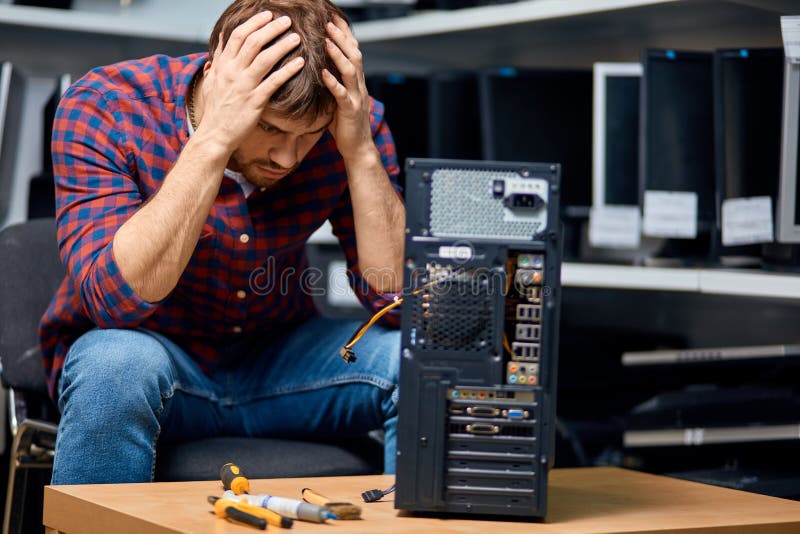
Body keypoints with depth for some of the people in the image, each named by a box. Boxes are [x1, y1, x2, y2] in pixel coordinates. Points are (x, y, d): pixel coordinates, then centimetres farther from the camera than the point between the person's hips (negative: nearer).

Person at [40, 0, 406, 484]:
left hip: (277, 357, 3)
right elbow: (117, 299, -33)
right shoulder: (102, 108, -22)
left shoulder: (350, 120, -14)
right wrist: (212, 142, -39)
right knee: (119, 366, -36)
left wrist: (361, 150, -28)